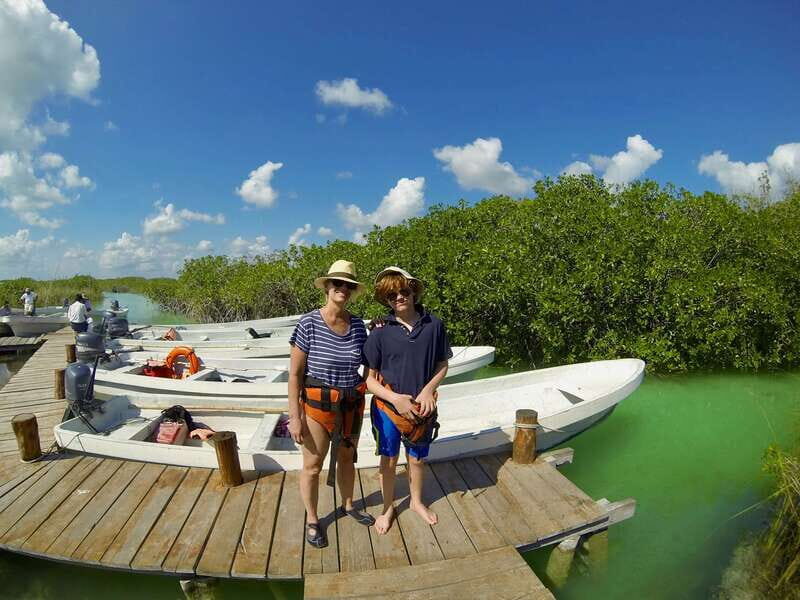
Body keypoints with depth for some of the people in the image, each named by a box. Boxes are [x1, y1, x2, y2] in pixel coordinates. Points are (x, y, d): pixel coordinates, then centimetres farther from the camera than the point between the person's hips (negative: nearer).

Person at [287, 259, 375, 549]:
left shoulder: (358, 325, -3)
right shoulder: (309, 323, -16)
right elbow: (294, 373, -13)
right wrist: (295, 417, -14)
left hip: (352, 404, 4)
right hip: (317, 404, -4)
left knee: (346, 457, 22)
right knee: (312, 465, 11)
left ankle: (348, 505, 48)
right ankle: (312, 520, 36)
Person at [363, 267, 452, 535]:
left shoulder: (434, 325, -10)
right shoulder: (380, 332, -13)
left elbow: (442, 365, 1)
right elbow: (370, 378, -8)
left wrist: (428, 390, -13)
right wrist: (395, 398, -21)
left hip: (422, 408, 1)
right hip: (387, 406, -1)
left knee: (416, 459, 20)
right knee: (389, 460, 16)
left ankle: (416, 502, 48)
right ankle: (388, 508, 42)